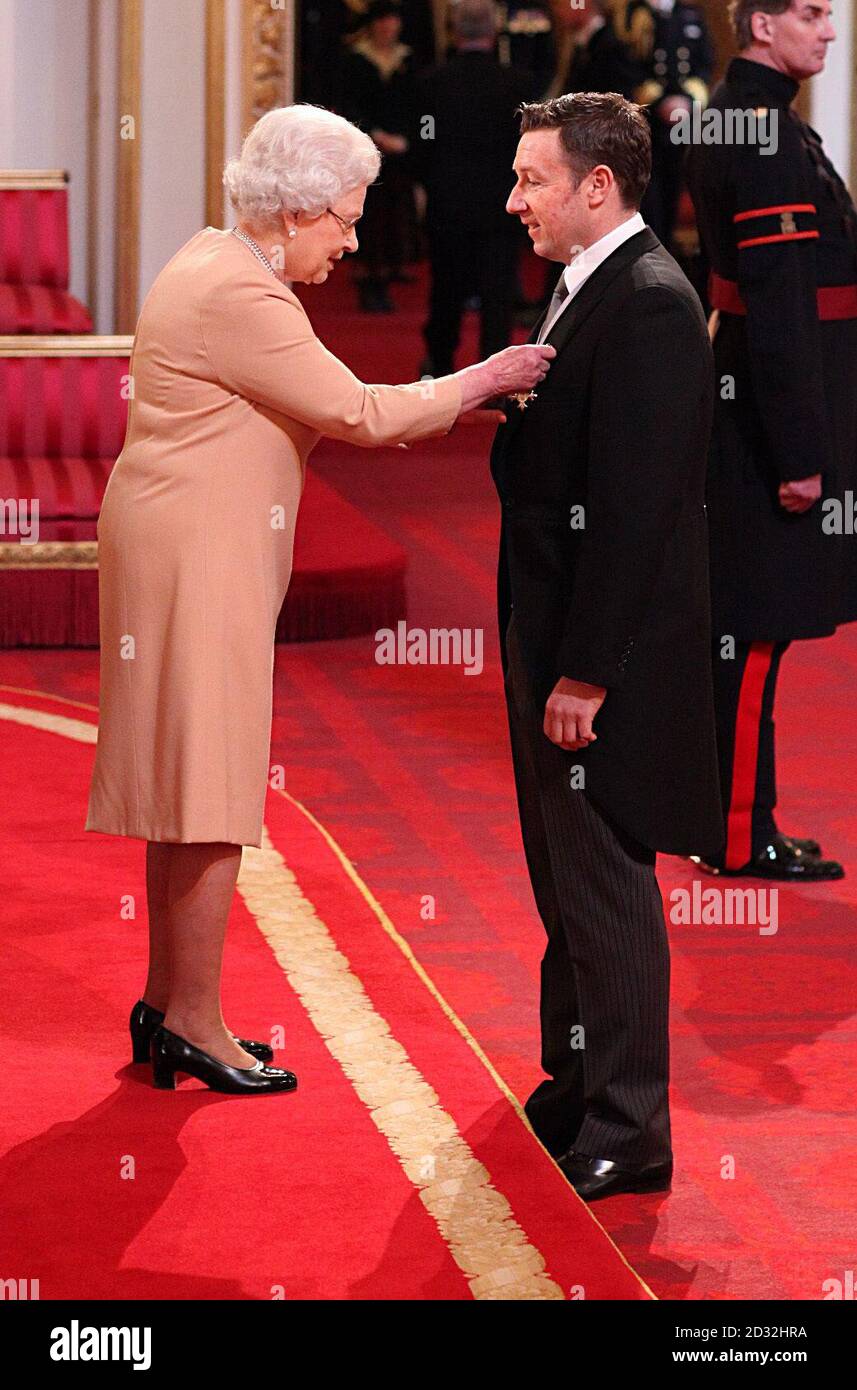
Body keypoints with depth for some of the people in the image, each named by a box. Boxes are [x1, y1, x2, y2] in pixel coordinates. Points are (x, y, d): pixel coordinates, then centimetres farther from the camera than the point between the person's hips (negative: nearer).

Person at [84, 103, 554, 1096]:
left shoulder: (220, 264, 13)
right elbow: (357, 414, -18)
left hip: (192, 548, 11)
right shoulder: (236, 296, -20)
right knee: (208, 793, -4)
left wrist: (444, 407, 8)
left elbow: (318, 411, 18)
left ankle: (168, 1002, 22)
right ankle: (194, 1025, 2)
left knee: (188, 786, 14)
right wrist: (481, 382, -7)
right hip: (194, 557, -11)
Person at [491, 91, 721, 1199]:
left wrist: (584, 673, -23)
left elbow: (634, 505, -23)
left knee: (605, 885, -3)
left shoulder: (649, 306, -20)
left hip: (610, 651, -10)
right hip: (556, 638, 10)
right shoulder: (585, 288, 12)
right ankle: (575, 1085, 32)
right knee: (565, 881, 19)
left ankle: (627, 1133, 5)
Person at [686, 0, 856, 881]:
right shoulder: (767, 138, -19)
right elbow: (779, 306, -22)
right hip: (774, 415, -10)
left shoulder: (729, 121, 13)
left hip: (742, 402, 10)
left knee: (742, 629, 16)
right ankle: (741, 839, 2)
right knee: (753, 632, -4)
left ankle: (723, 814, 25)